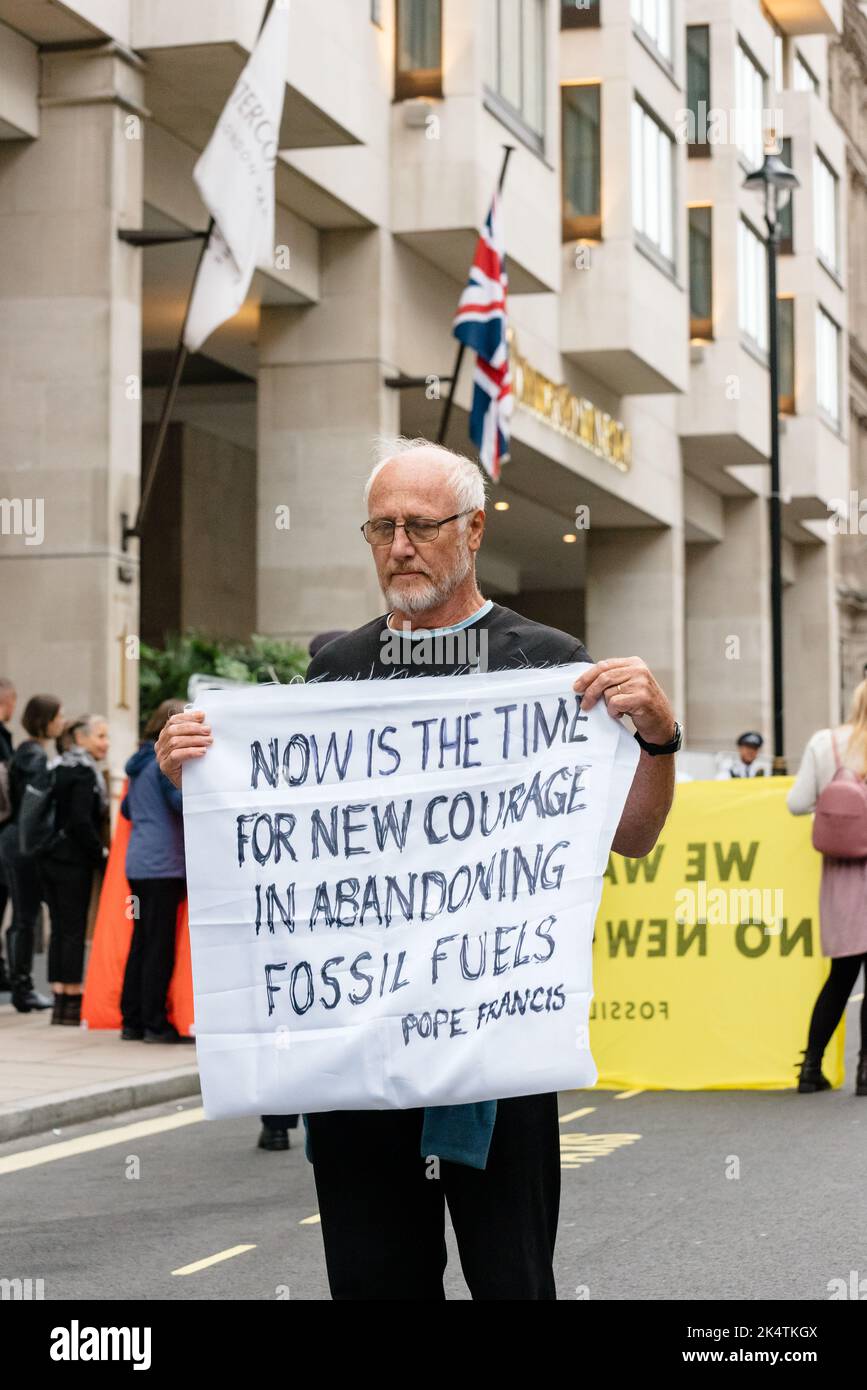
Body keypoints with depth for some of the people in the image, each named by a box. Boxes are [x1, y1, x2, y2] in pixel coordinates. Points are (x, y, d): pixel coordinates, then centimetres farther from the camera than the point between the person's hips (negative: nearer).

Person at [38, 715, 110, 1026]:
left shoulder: (57, 768, 14)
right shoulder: (84, 773, -12)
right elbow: (81, 822, -19)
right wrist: (100, 854, -8)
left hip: (49, 858, 8)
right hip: (74, 862, -8)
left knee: (59, 929, 10)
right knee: (74, 930, -3)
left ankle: (60, 1000, 12)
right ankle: (72, 1003, 0)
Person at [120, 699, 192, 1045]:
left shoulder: (141, 761, 17)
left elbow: (126, 809, 26)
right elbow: (183, 801, -21)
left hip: (138, 863, 9)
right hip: (164, 864, -9)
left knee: (140, 943, 11)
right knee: (160, 946, -5)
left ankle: (132, 1021, 14)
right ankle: (155, 1024, -2)